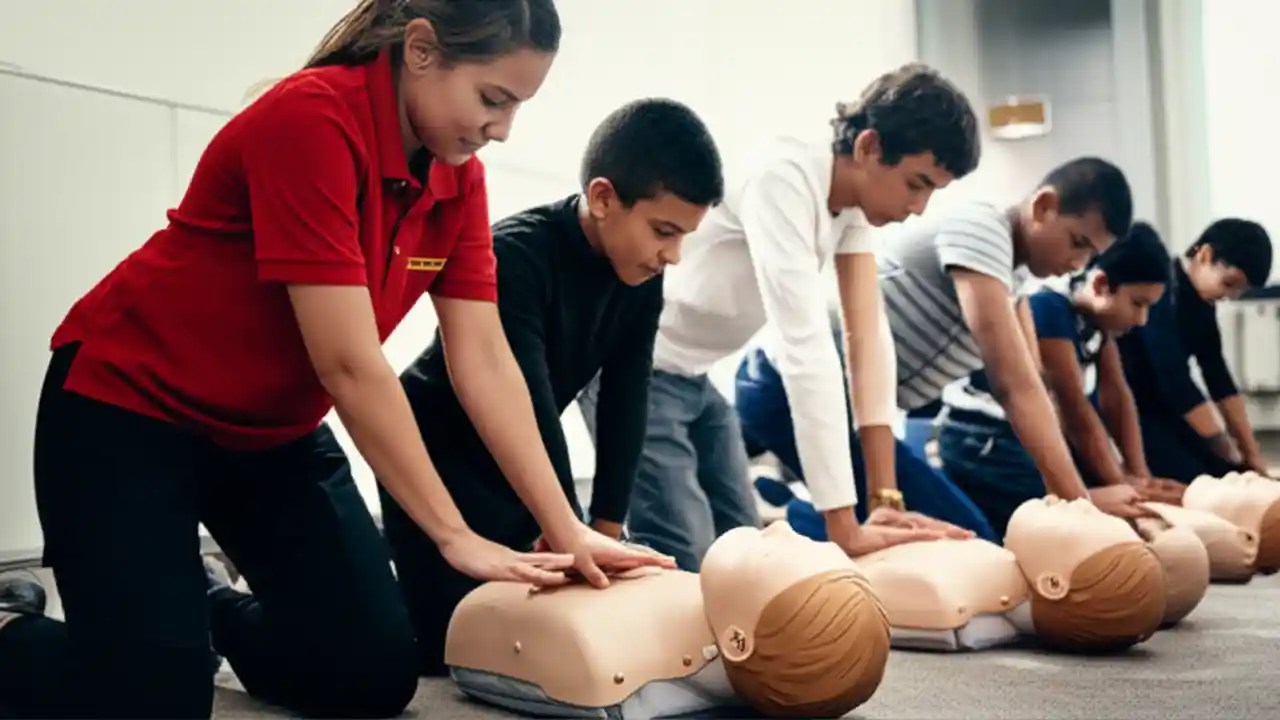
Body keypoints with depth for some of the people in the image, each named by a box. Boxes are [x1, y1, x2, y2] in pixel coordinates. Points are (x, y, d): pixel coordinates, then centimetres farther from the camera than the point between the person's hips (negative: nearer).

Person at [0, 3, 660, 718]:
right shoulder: (312, 119, -28)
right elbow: (348, 363, -30)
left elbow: (485, 361, -8)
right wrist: (455, 536, -25)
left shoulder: (461, 178, -5)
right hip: (131, 406, -7)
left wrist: (566, 530, -15)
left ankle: (208, 610, 27)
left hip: (275, 430, 7)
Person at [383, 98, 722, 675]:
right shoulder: (515, 257, -30)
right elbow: (528, 410, -32)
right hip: (434, 454, -7)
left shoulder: (642, 281, -7)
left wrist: (605, 532, -8)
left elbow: (625, 406, -6)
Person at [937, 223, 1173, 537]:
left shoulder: (1096, 310, 4)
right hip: (983, 440, -9)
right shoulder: (1048, 308, -22)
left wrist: (1139, 474, -7)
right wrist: (1118, 486, -17)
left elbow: (1116, 396, 2)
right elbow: (1074, 408, -22)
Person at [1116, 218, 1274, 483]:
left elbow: (1218, 376, 6)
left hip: (1161, 406, 9)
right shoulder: (1161, 291, -23)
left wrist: (1250, 451, 3)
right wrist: (1224, 447, -18)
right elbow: (1175, 380, -25)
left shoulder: (1201, 301, 4)